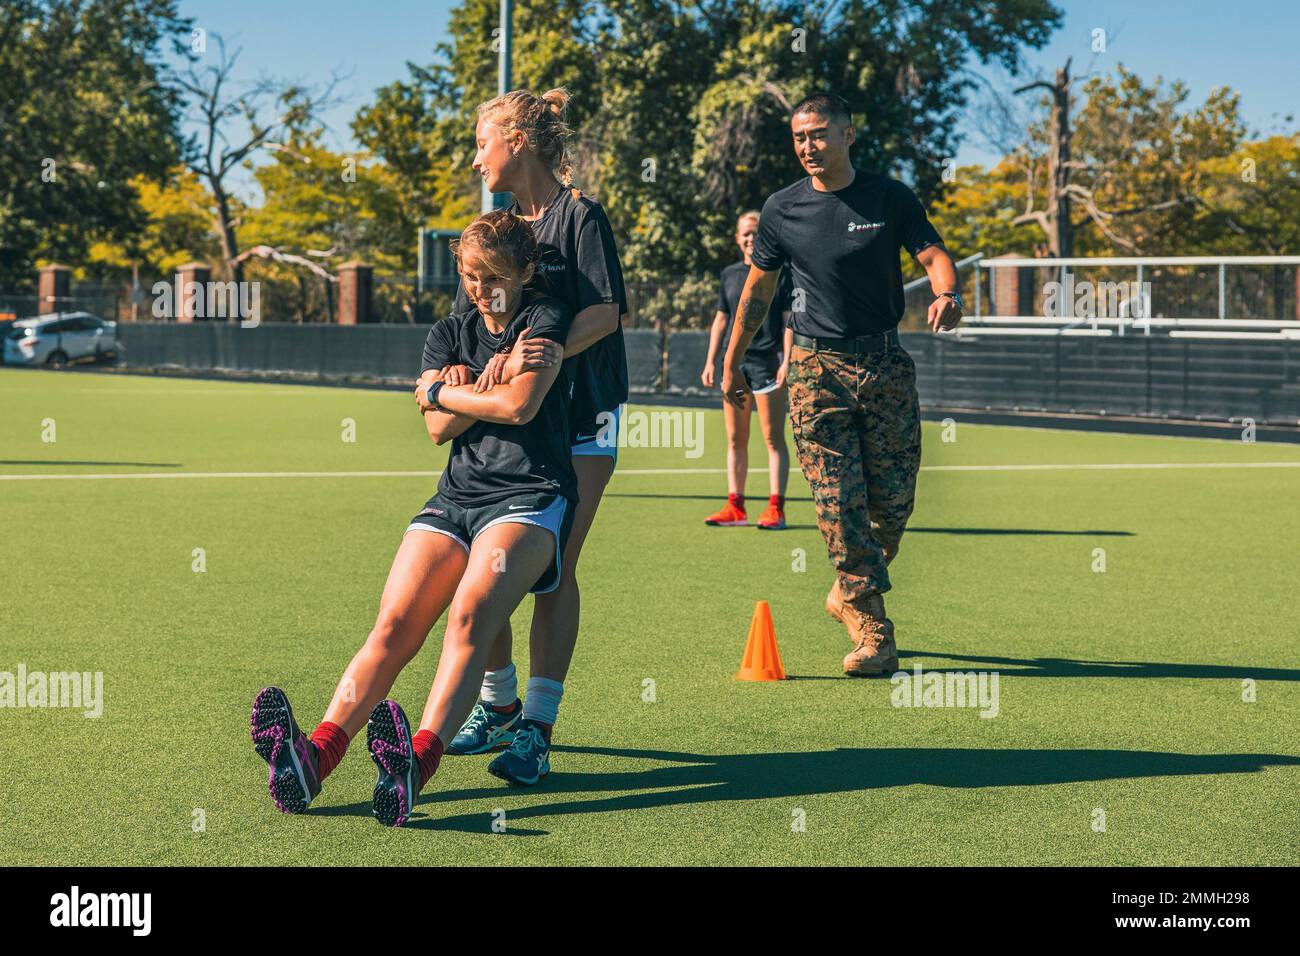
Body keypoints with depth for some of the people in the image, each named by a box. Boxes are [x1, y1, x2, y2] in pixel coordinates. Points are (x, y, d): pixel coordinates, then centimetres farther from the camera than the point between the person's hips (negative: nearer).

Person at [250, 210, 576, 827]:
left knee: (470, 614, -32)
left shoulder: (546, 319, 5)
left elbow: (519, 405, -11)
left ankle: (418, 762, -52)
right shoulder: (449, 334, 20)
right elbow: (440, 428, 5)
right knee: (394, 623, -20)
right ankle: (316, 755, -40)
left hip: (531, 496, -4)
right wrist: (503, 370, -2)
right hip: (456, 498, 5)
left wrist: (440, 391, 4)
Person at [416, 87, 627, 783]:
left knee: (552, 568, -8)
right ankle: (499, 704, 22)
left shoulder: (580, 215, -6)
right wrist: (447, 367, -13)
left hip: (580, 418, -6)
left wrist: (546, 353, -33)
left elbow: (608, 310, -18)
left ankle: (536, 728, -5)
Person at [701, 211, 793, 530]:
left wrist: (787, 362, -14)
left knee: (774, 440, -5)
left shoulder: (782, 273, 0)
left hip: (768, 365, -5)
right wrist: (711, 362, 12)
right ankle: (735, 507, 11)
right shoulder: (729, 275, 14)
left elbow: (790, 321, -5)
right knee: (735, 440, 7)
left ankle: (775, 509, -4)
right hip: (735, 365, 5)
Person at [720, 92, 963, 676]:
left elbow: (933, 254, -2)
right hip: (816, 365, -1)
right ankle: (873, 634, -6)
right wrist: (732, 361, 16)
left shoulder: (890, 198, 2)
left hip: (885, 361, 1)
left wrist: (947, 293, -25)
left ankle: (850, 592, 27)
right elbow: (759, 286, 14)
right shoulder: (782, 209, 4)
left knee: (894, 499, 1)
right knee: (838, 501, -10)